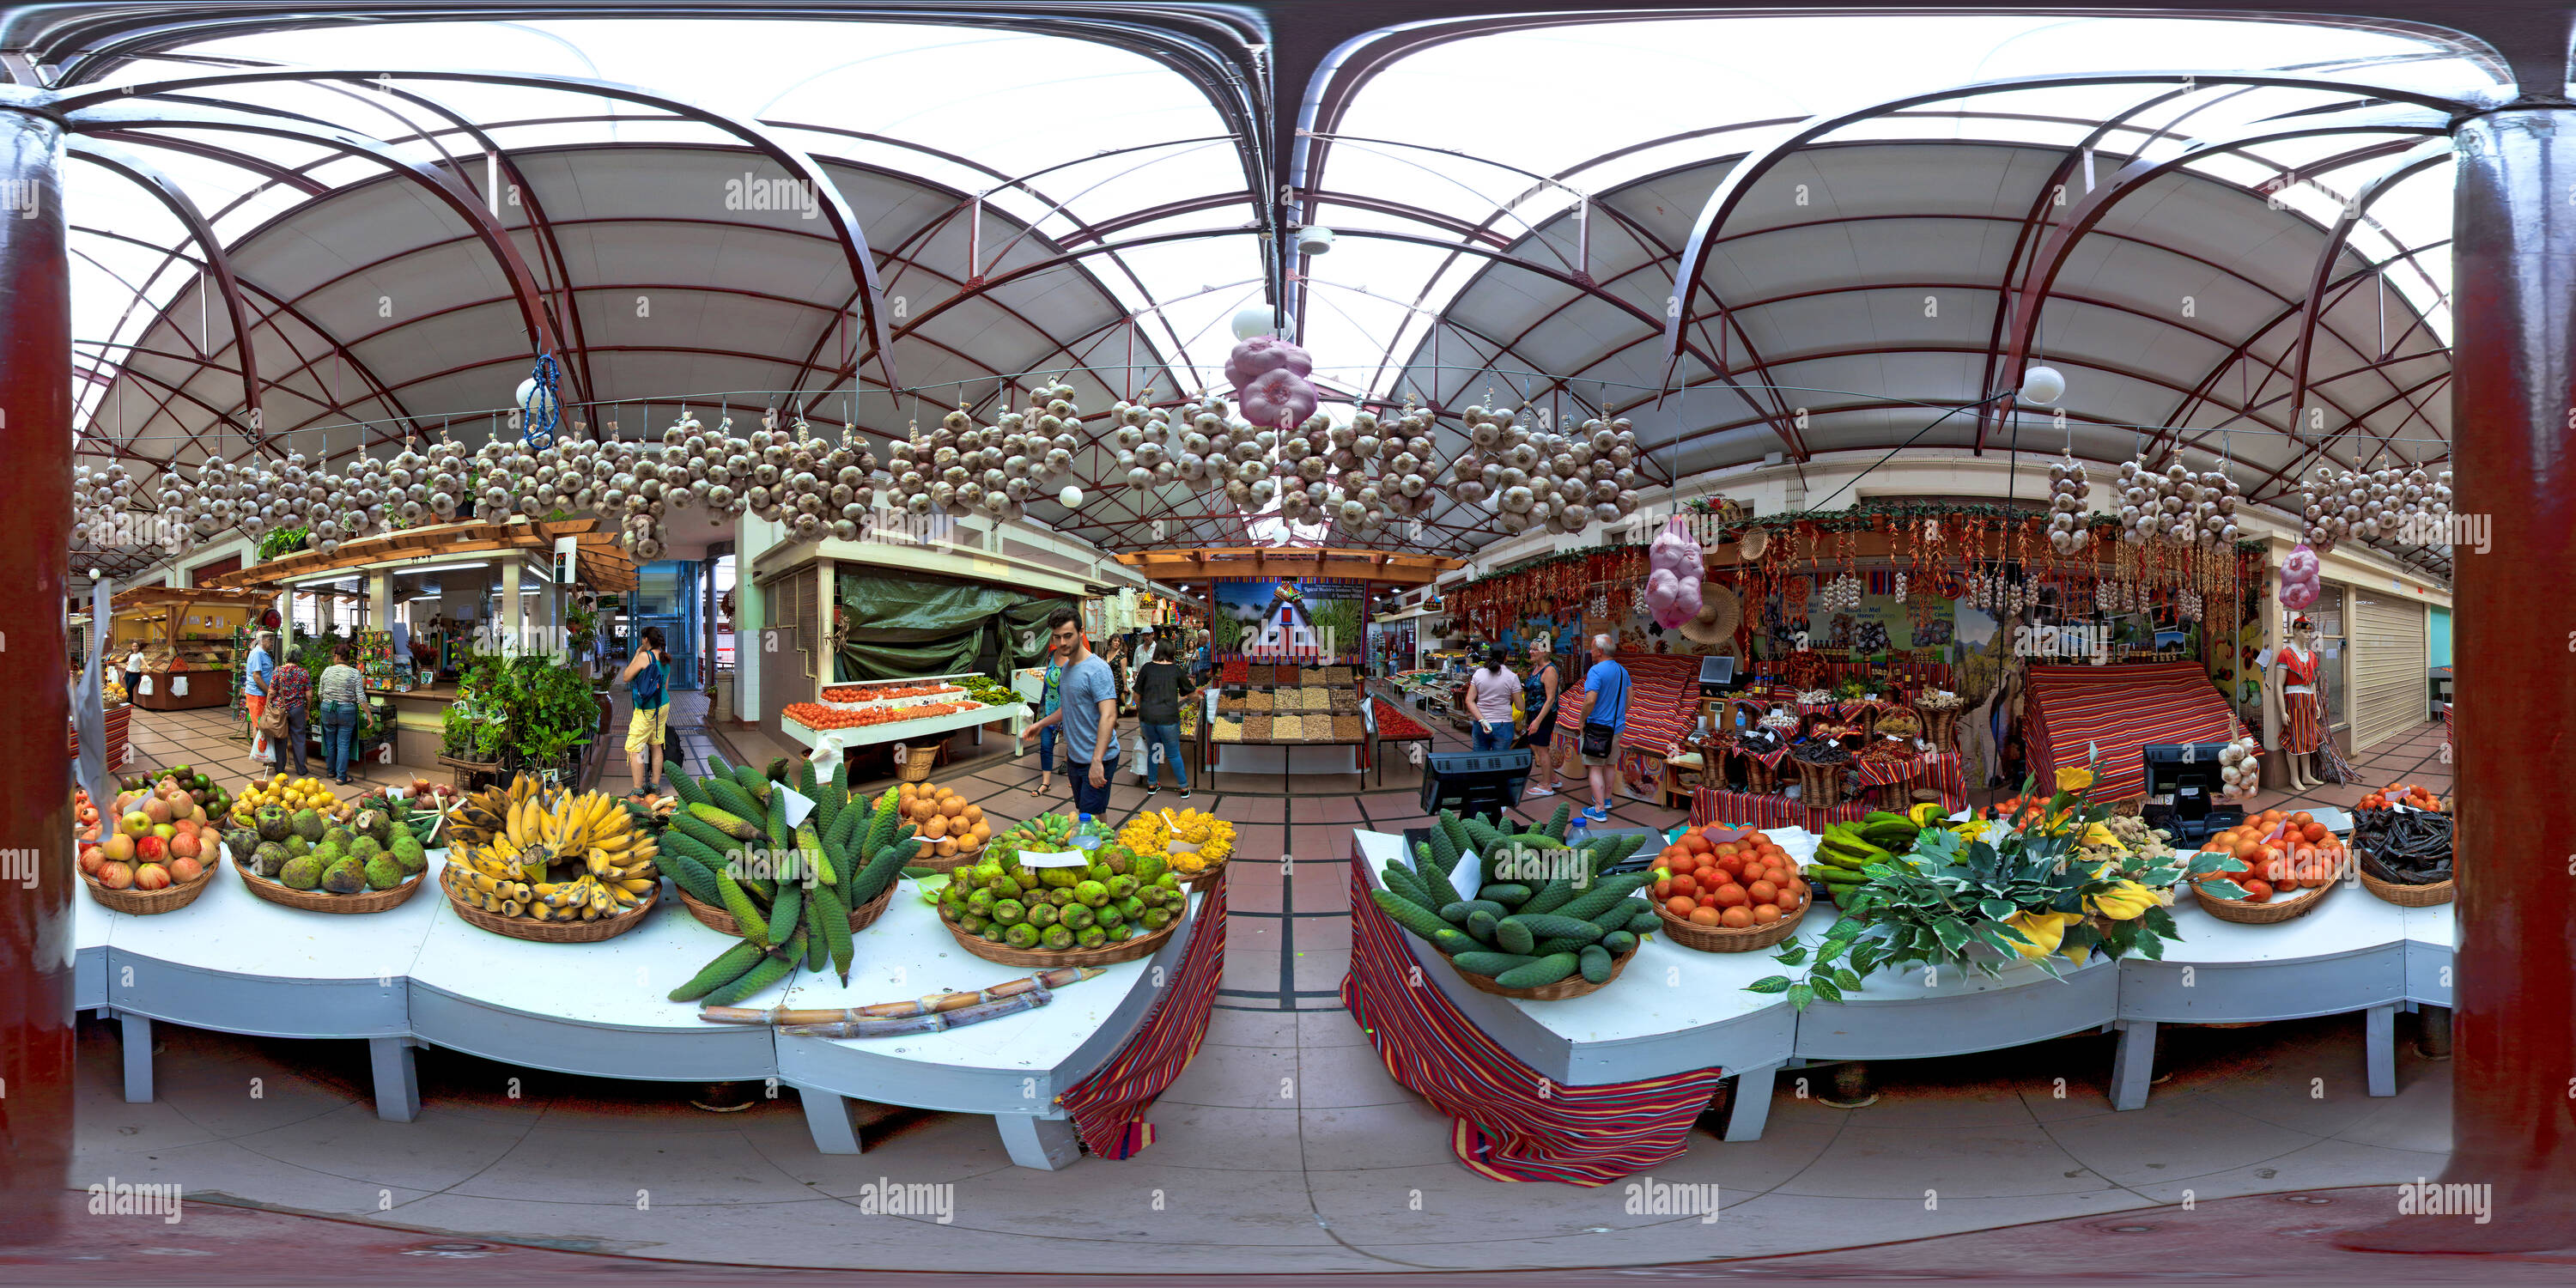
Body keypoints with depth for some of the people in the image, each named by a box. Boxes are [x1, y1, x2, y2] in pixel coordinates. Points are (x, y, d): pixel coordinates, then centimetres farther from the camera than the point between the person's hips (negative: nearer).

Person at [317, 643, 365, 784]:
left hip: (328, 709, 2)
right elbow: (361, 697, -11)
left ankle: (331, 771, 31)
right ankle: (341, 777, 0)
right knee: (343, 744, 2)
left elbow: (321, 693, 6)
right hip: (347, 711, -2)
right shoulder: (354, 673, -9)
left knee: (330, 742, 16)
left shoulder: (327, 671, -3)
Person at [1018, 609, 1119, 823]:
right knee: (1080, 811, 16)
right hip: (1075, 757, 9)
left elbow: (1108, 716, -26)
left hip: (1098, 759, -9)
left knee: (1091, 819, -10)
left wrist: (1097, 761, -33)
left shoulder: (1097, 669, -18)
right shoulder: (1067, 667, 11)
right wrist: (1041, 724, 22)